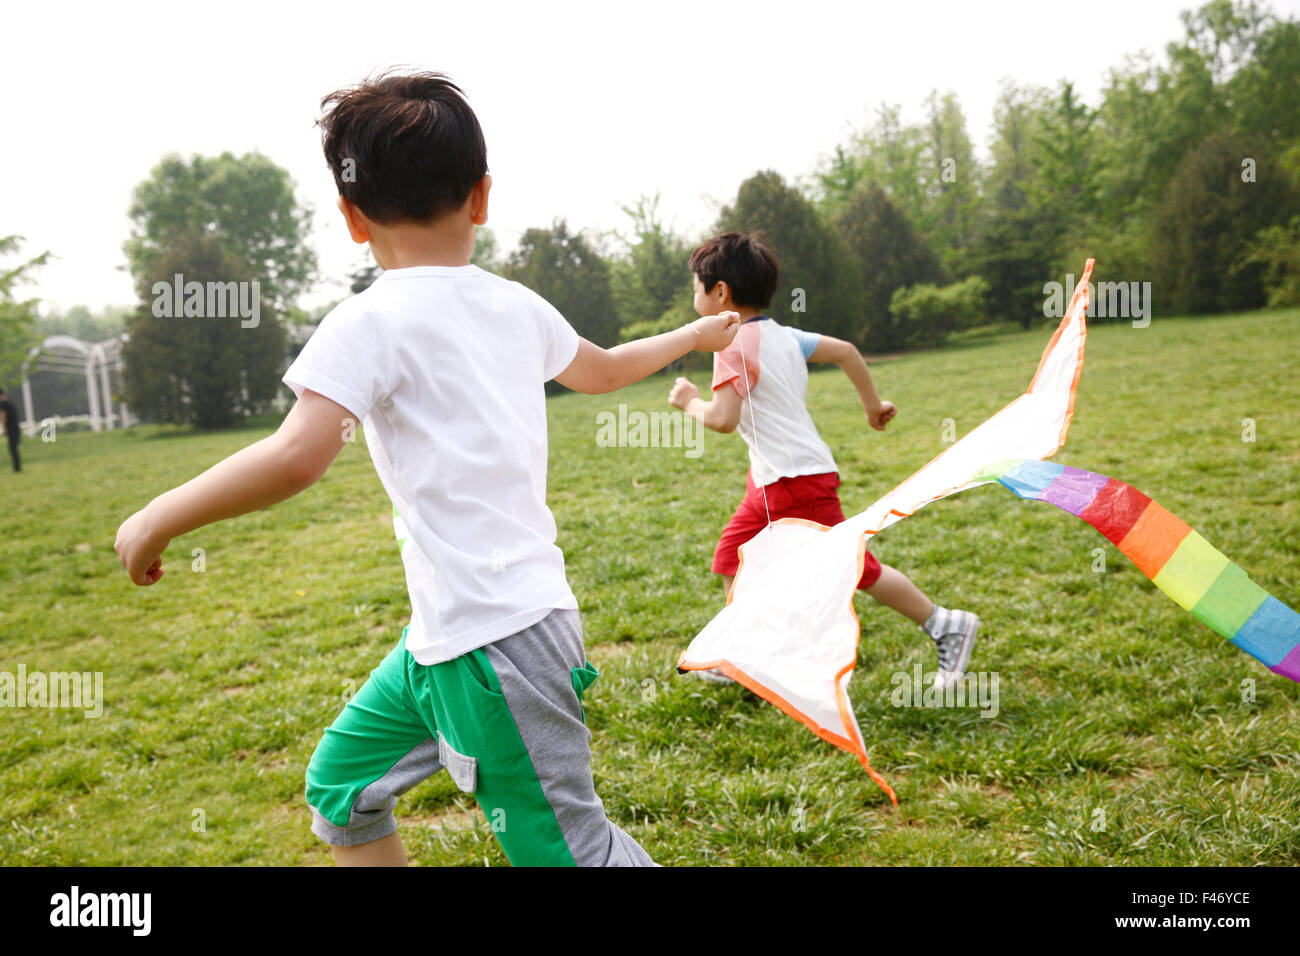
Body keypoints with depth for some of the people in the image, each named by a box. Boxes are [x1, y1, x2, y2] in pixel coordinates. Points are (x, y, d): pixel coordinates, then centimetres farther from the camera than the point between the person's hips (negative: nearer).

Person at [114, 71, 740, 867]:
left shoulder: (371, 322, -13)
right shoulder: (518, 306, 8)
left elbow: (296, 458, -26)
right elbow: (606, 370, 25)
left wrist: (156, 520, -10)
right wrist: (695, 333, 44)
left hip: (492, 639, -8)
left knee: (565, 847, 3)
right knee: (341, 785, 22)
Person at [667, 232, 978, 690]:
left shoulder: (734, 344, -17)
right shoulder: (782, 335, 10)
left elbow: (723, 419, -27)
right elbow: (844, 350, 14)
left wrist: (690, 402, -6)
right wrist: (873, 404, 23)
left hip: (797, 481, -10)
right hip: (770, 481, 10)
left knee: (854, 568, 1)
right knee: (731, 557, 14)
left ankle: (946, 626, 14)